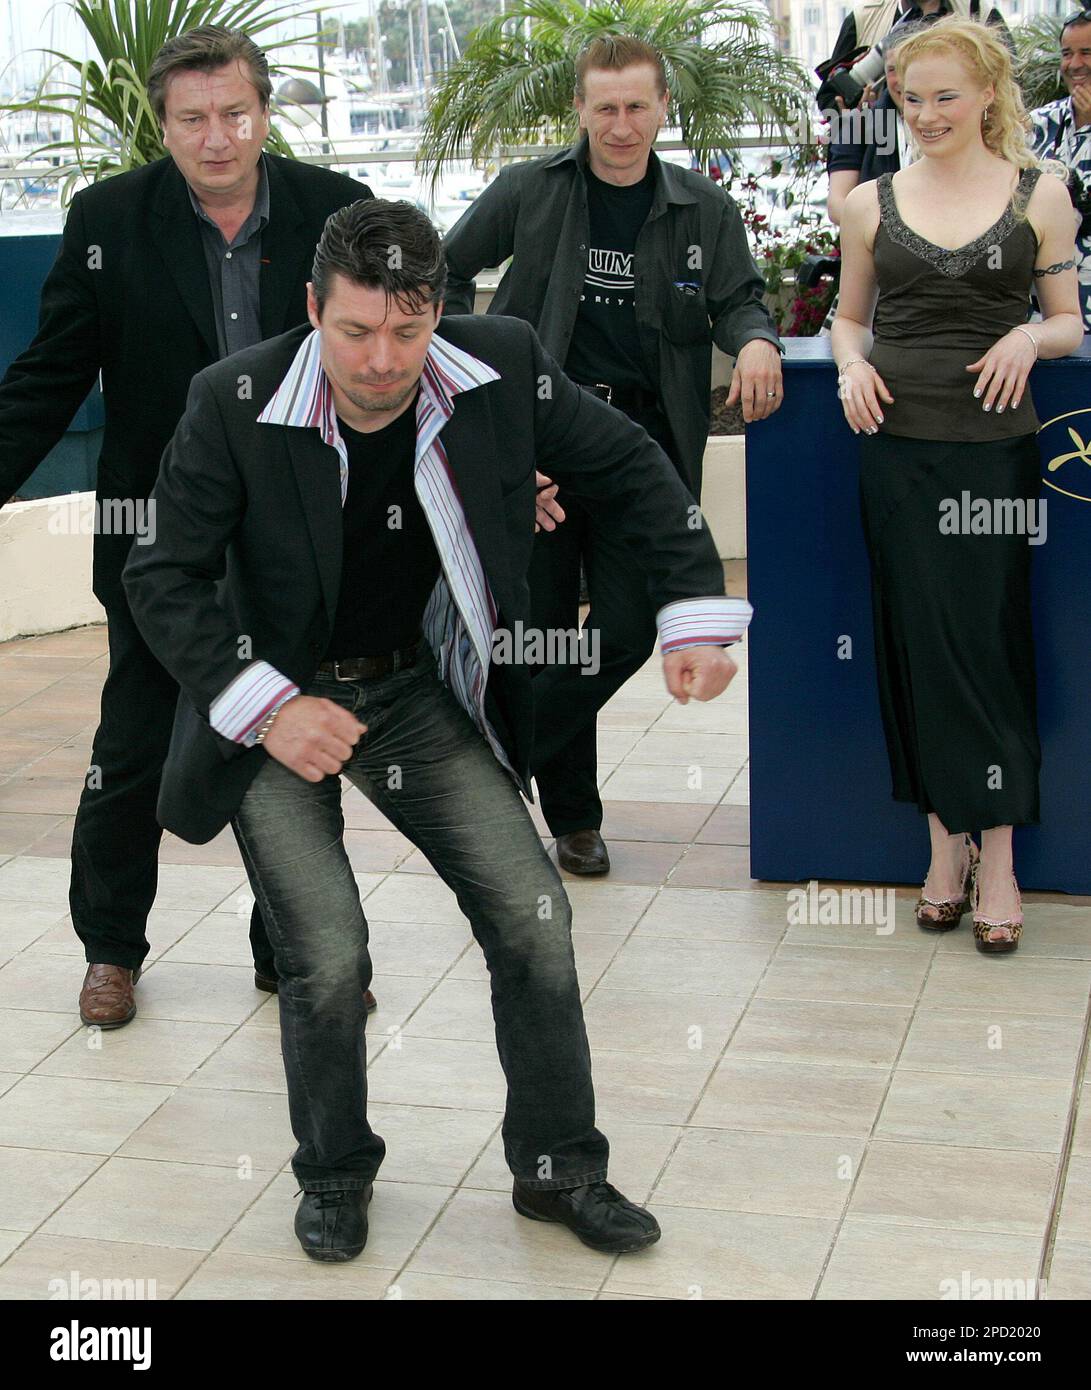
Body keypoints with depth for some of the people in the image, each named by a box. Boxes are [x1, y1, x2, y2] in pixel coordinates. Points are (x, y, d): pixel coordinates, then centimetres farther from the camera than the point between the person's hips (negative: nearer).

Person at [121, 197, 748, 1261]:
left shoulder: (501, 367, -15)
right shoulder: (236, 404, -21)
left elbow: (630, 471, -1)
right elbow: (162, 574, -14)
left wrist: (695, 614, -10)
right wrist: (268, 706, -24)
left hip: (420, 690, 3)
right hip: (277, 702, -2)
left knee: (533, 917, -3)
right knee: (328, 960, -11)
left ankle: (559, 1169, 18)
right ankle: (334, 1175, 19)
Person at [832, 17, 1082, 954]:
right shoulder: (872, 204, 9)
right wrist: (853, 366, -3)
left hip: (996, 445, -2)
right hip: (898, 443, 2)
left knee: (988, 644, -1)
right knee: (920, 645, 4)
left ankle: (997, 855, 8)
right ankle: (947, 842, 15)